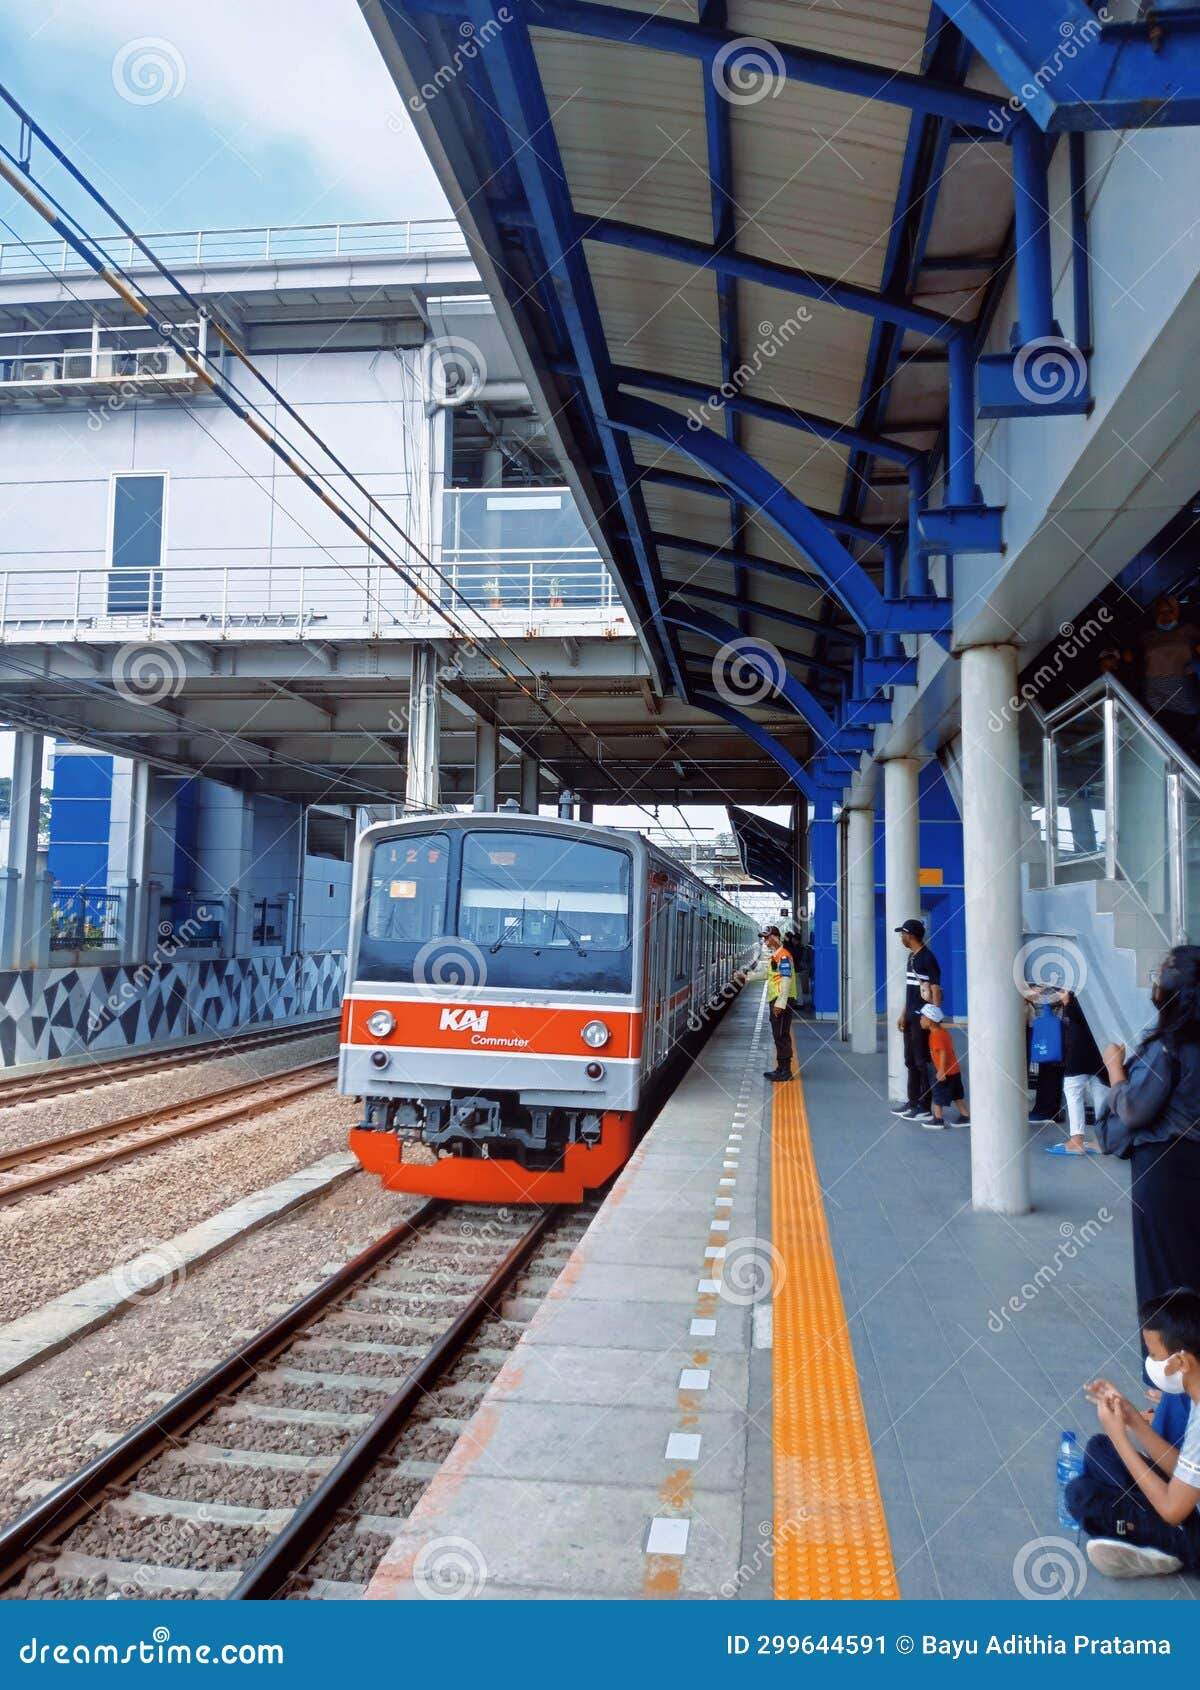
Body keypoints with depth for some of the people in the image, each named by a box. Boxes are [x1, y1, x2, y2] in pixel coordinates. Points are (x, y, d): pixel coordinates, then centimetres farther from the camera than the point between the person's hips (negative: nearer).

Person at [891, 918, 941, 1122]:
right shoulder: (912, 957, 14)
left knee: (922, 1062, -3)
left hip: (923, 1018, -9)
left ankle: (925, 1109, 3)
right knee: (911, 1061, 15)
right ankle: (913, 1103, 24)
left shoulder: (927, 958, -14)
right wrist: (904, 1015, 19)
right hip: (911, 1017, 9)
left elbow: (936, 989, -18)